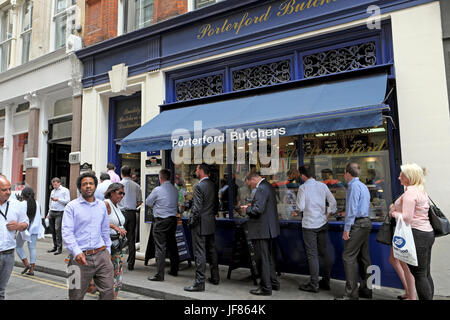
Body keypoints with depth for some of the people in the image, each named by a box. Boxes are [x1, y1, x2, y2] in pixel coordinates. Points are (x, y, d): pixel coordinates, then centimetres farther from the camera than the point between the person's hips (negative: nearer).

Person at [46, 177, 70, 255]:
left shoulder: (65, 190, 0)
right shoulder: (52, 191, 20)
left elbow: (67, 201, -10)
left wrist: (58, 199, -16)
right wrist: (49, 213, 22)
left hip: (59, 213, -7)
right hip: (52, 213, 7)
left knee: (58, 229, -14)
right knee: (52, 230, 7)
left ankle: (59, 248, -11)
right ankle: (55, 246, 17)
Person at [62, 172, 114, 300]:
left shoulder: (102, 205, 12)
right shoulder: (72, 206, -1)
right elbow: (67, 232, -9)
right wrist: (76, 252, -21)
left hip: (101, 256, 3)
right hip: (80, 257, -3)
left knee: (108, 292, 2)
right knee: (76, 295, 9)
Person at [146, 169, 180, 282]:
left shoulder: (157, 190, -11)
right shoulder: (175, 190, 5)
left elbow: (148, 202, 2)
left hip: (161, 221, -6)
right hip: (173, 219, 6)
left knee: (160, 247, -3)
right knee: (172, 245, 17)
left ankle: (159, 275, -1)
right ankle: (174, 270, 28)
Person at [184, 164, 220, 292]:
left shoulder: (199, 186, -17)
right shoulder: (214, 186, 7)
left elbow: (197, 208, -20)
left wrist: (191, 222, -9)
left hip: (200, 225, -8)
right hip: (211, 224, 8)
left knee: (199, 253, -2)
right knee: (212, 251, 18)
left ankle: (199, 282, 4)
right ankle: (215, 278, 29)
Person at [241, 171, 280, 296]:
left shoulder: (261, 189, -20)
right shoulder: (268, 186, 12)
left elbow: (258, 210, -27)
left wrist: (247, 209, -9)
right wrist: (252, 205, 10)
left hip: (262, 230, -10)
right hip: (269, 229, 11)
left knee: (262, 260, 1)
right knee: (269, 257, 21)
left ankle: (266, 288, 12)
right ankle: (273, 283, 32)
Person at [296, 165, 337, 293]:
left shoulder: (303, 188, -11)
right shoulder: (322, 185, 3)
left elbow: (301, 207, -13)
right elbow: (333, 202, 4)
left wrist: (298, 201, 7)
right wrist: (327, 215, 12)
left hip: (309, 225, -5)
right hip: (323, 223, 6)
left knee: (312, 254, 1)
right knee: (323, 252, 14)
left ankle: (314, 284, 7)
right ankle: (326, 282, 23)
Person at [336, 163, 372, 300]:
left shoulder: (354, 186, -12)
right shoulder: (363, 186, 18)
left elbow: (352, 209, -18)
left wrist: (346, 229, -17)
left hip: (357, 224, -10)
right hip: (366, 222, 10)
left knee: (348, 258, -8)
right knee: (364, 257, 14)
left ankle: (351, 294, -6)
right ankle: (365, 289, 22)